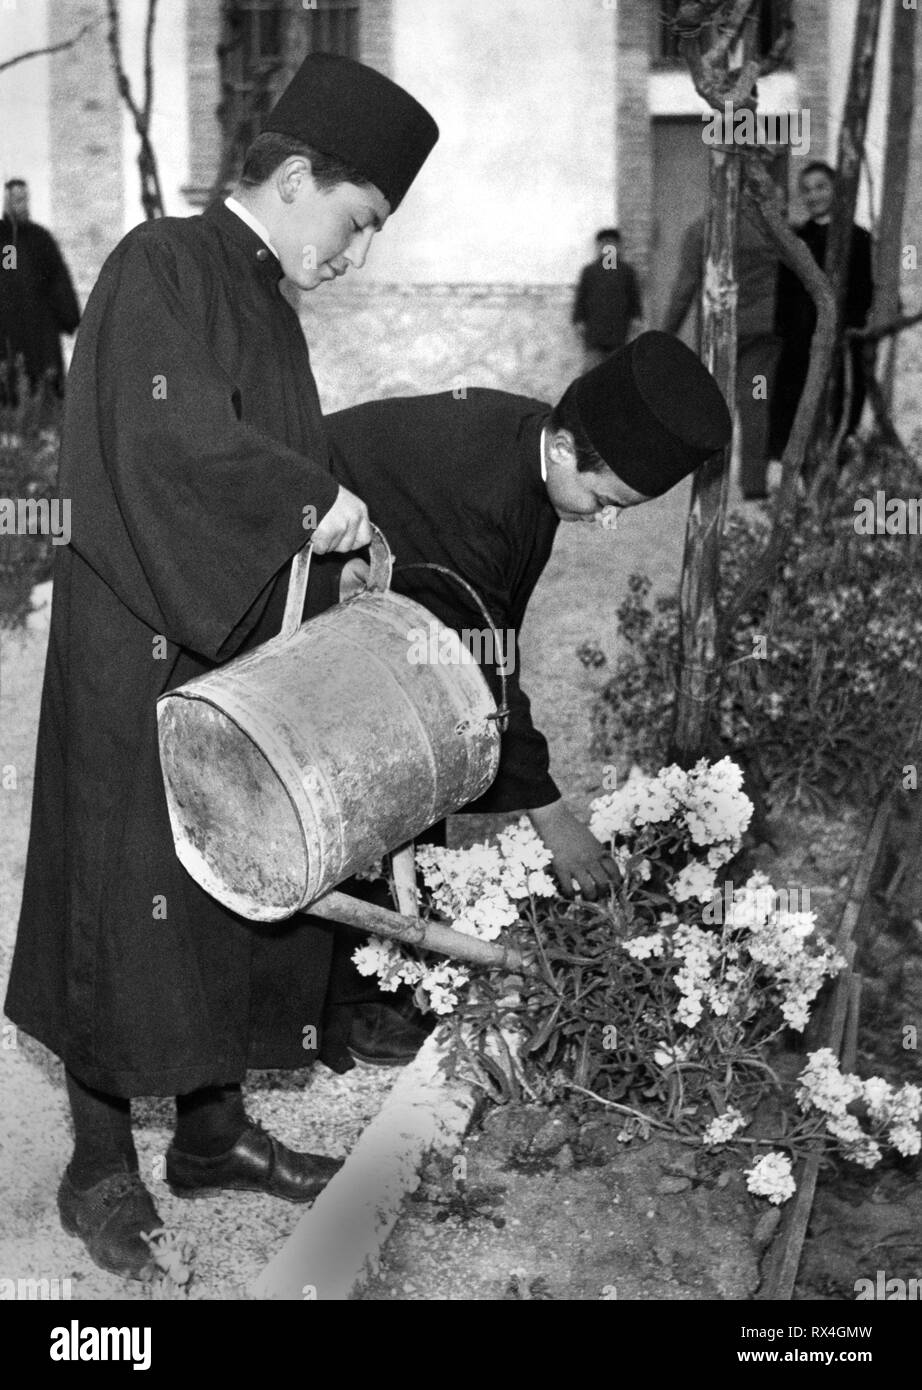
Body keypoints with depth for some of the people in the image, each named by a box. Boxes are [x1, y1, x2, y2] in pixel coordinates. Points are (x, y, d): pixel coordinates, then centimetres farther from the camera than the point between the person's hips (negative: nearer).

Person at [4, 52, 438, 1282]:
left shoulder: (265, 300, 15)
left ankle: (214, 1133, 27)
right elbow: (179, 436, -25)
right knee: (132, 899, 0)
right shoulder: (159, 269, -11)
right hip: (137, 649, -8)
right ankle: (101, 1168, 15)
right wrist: (317, 504, -16)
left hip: (242, 654, 9)